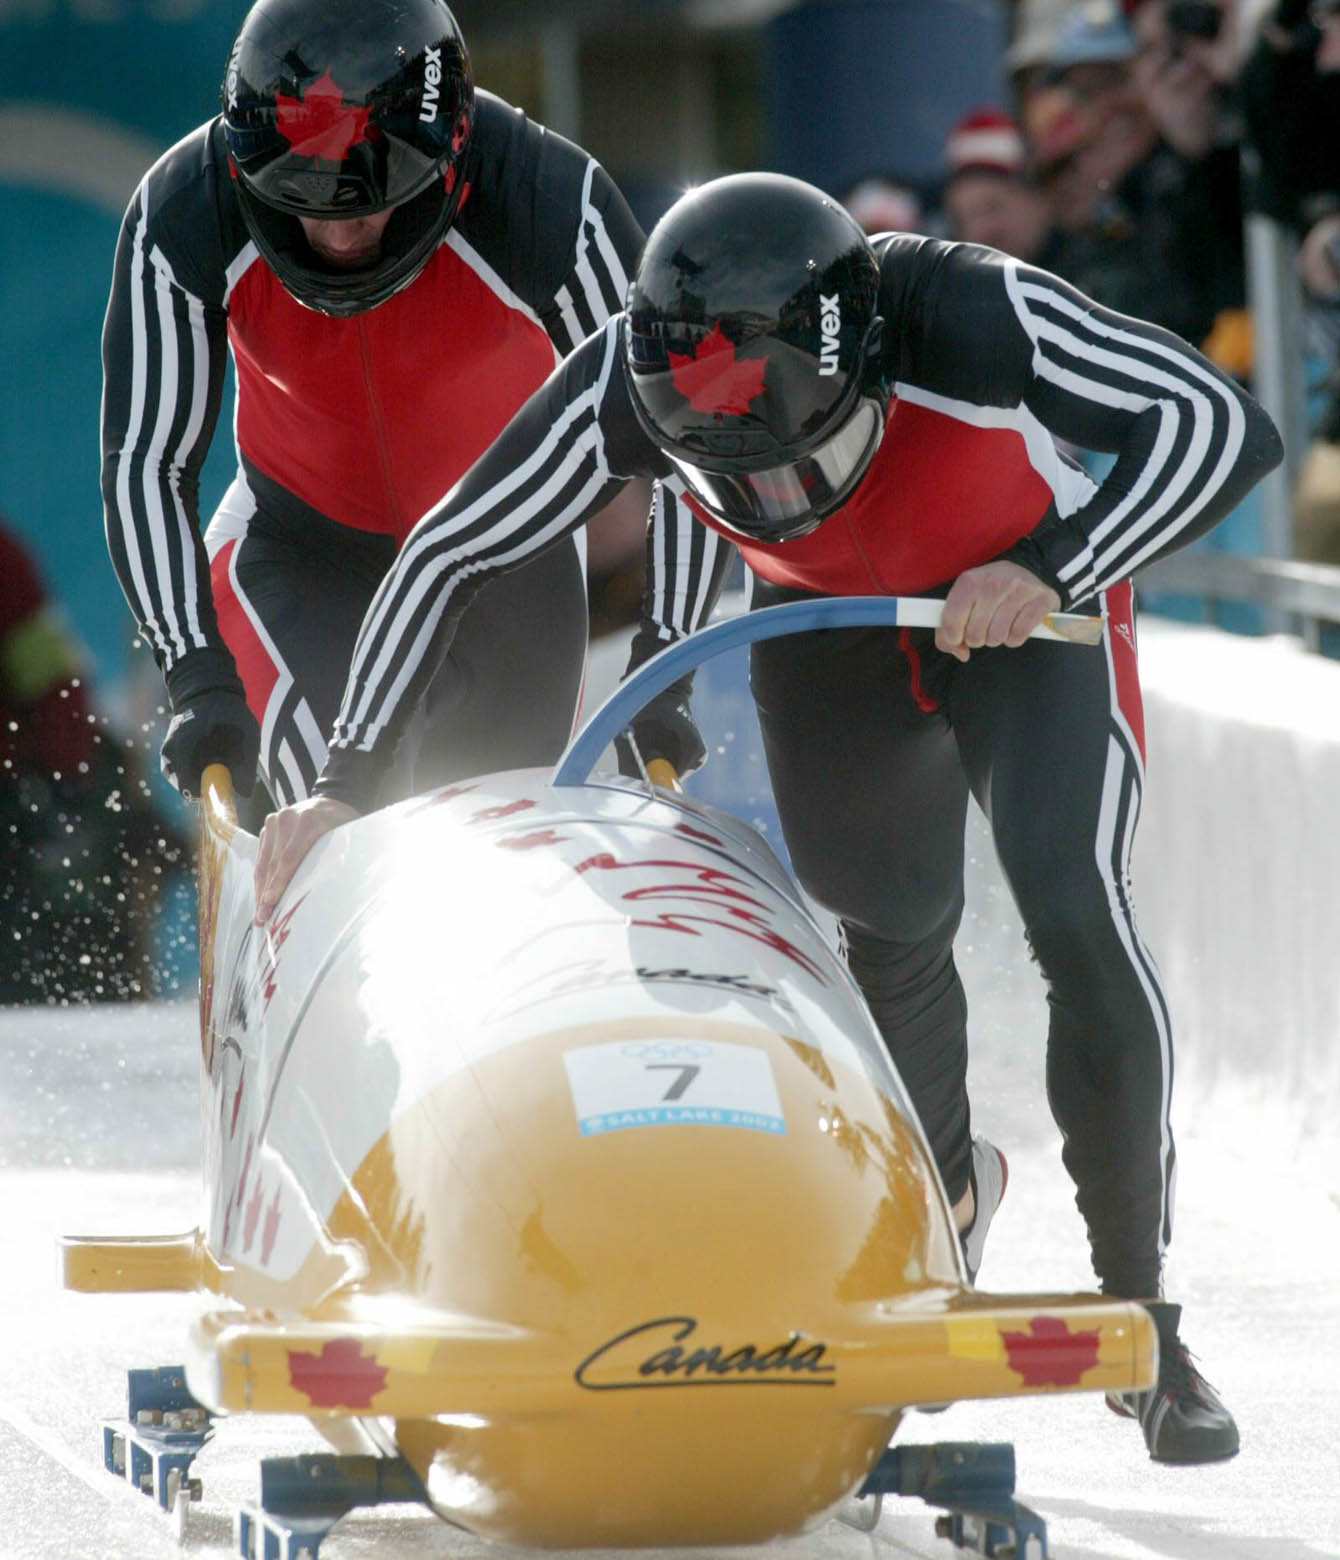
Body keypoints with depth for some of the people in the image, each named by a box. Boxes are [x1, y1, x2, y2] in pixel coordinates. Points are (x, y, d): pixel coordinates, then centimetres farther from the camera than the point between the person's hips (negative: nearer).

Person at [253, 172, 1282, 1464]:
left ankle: (1140, 1314, -11)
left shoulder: (968, 315, -38)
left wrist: (1052, 571, -40)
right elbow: (445, 556, -19)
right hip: (827, 627, 3)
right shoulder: (627, 387, -31)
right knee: (889, 928, 4)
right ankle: (946, 1191, 36)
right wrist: (348, 778, -22)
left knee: (1074, 914, -20)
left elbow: (1227, 427, -32)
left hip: (1030, 608, -3)